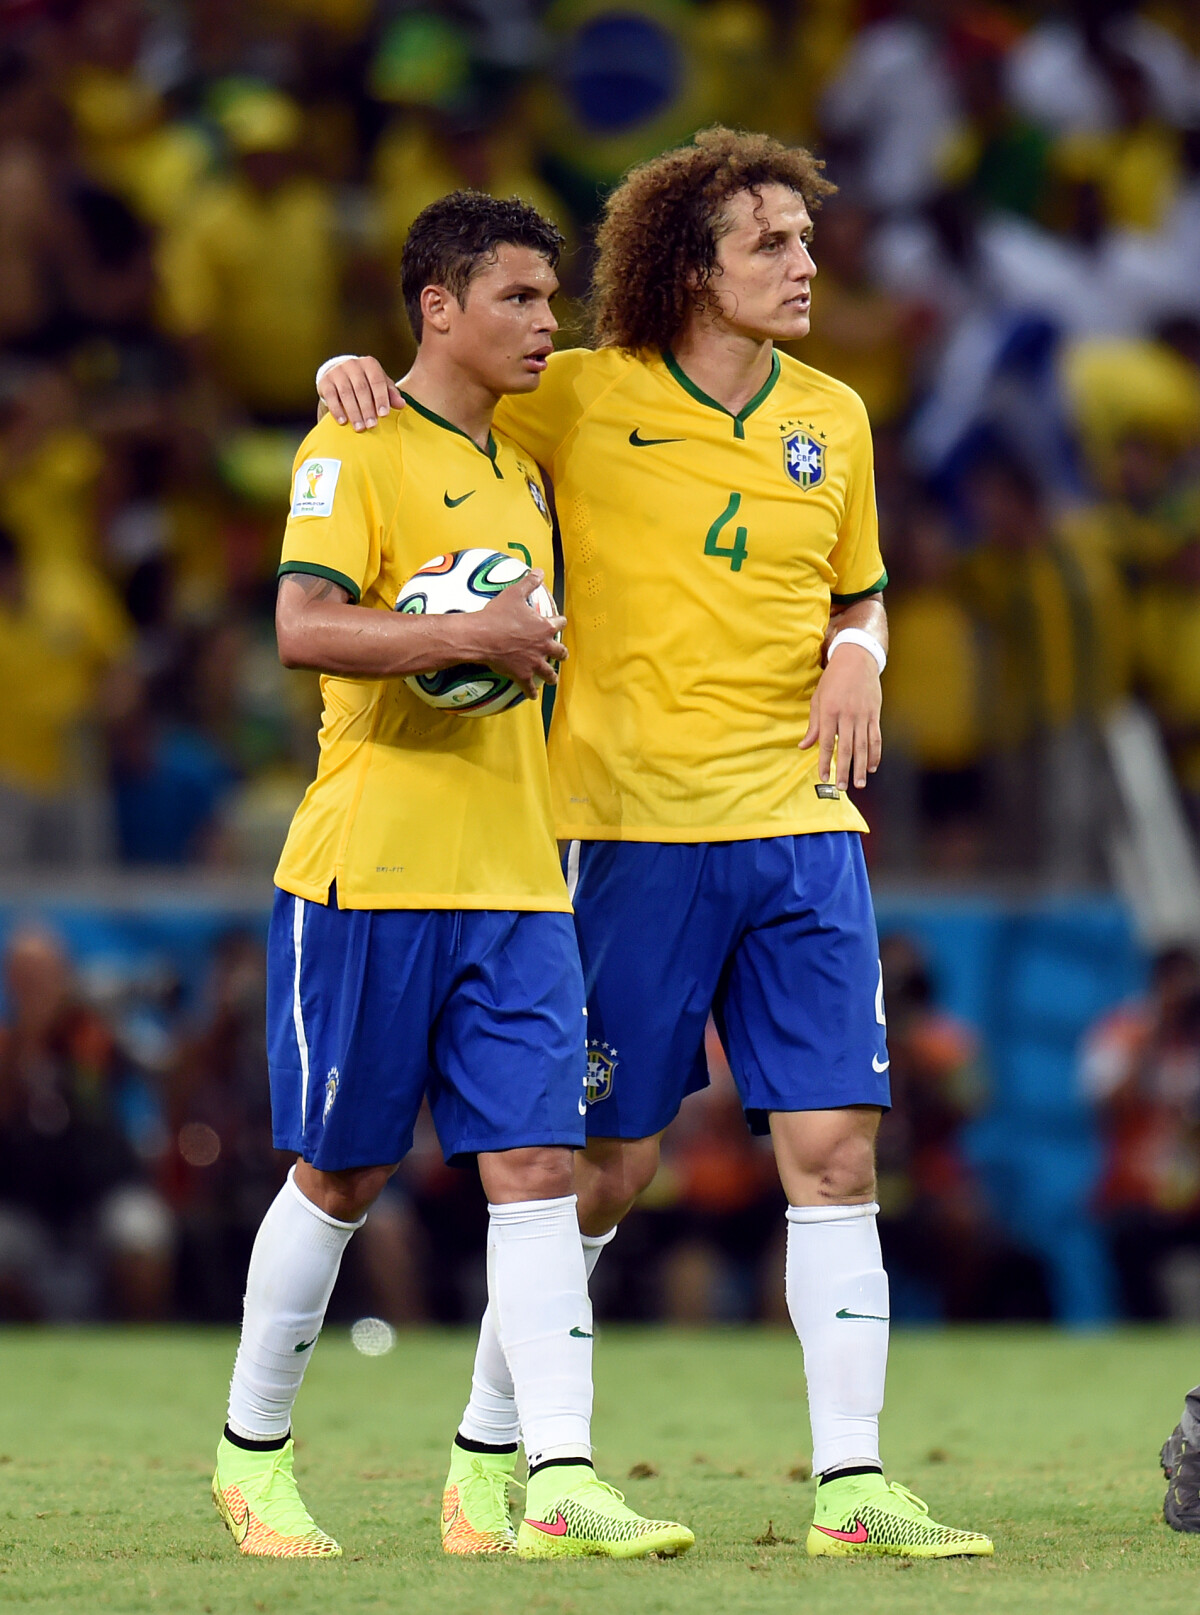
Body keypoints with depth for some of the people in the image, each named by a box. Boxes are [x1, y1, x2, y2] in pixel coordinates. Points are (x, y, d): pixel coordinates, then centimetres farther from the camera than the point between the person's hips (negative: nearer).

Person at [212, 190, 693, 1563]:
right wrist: (471, 636, -25)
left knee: (535, 1164, -6)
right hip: (369, 872, -6)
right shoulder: (356, 452, -6)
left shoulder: (522, 468, 18)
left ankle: (557, 1480, -12)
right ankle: (251, 1451, 21)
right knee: (342, 1174, 3)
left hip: (514, 879, 6)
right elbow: (303, 627, -21)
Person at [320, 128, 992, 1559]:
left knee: (834, 1148, -5)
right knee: (604, 1160, 1)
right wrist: (358, 376, -13)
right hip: (634, 823, -4)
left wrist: (857, 653, 1)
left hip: (799, 823, 4)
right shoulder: (581, 400, -2)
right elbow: (435, 403, 10)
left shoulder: (832, 419, 10)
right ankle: (488, 1451, 17)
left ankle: (851, 1484, -4)